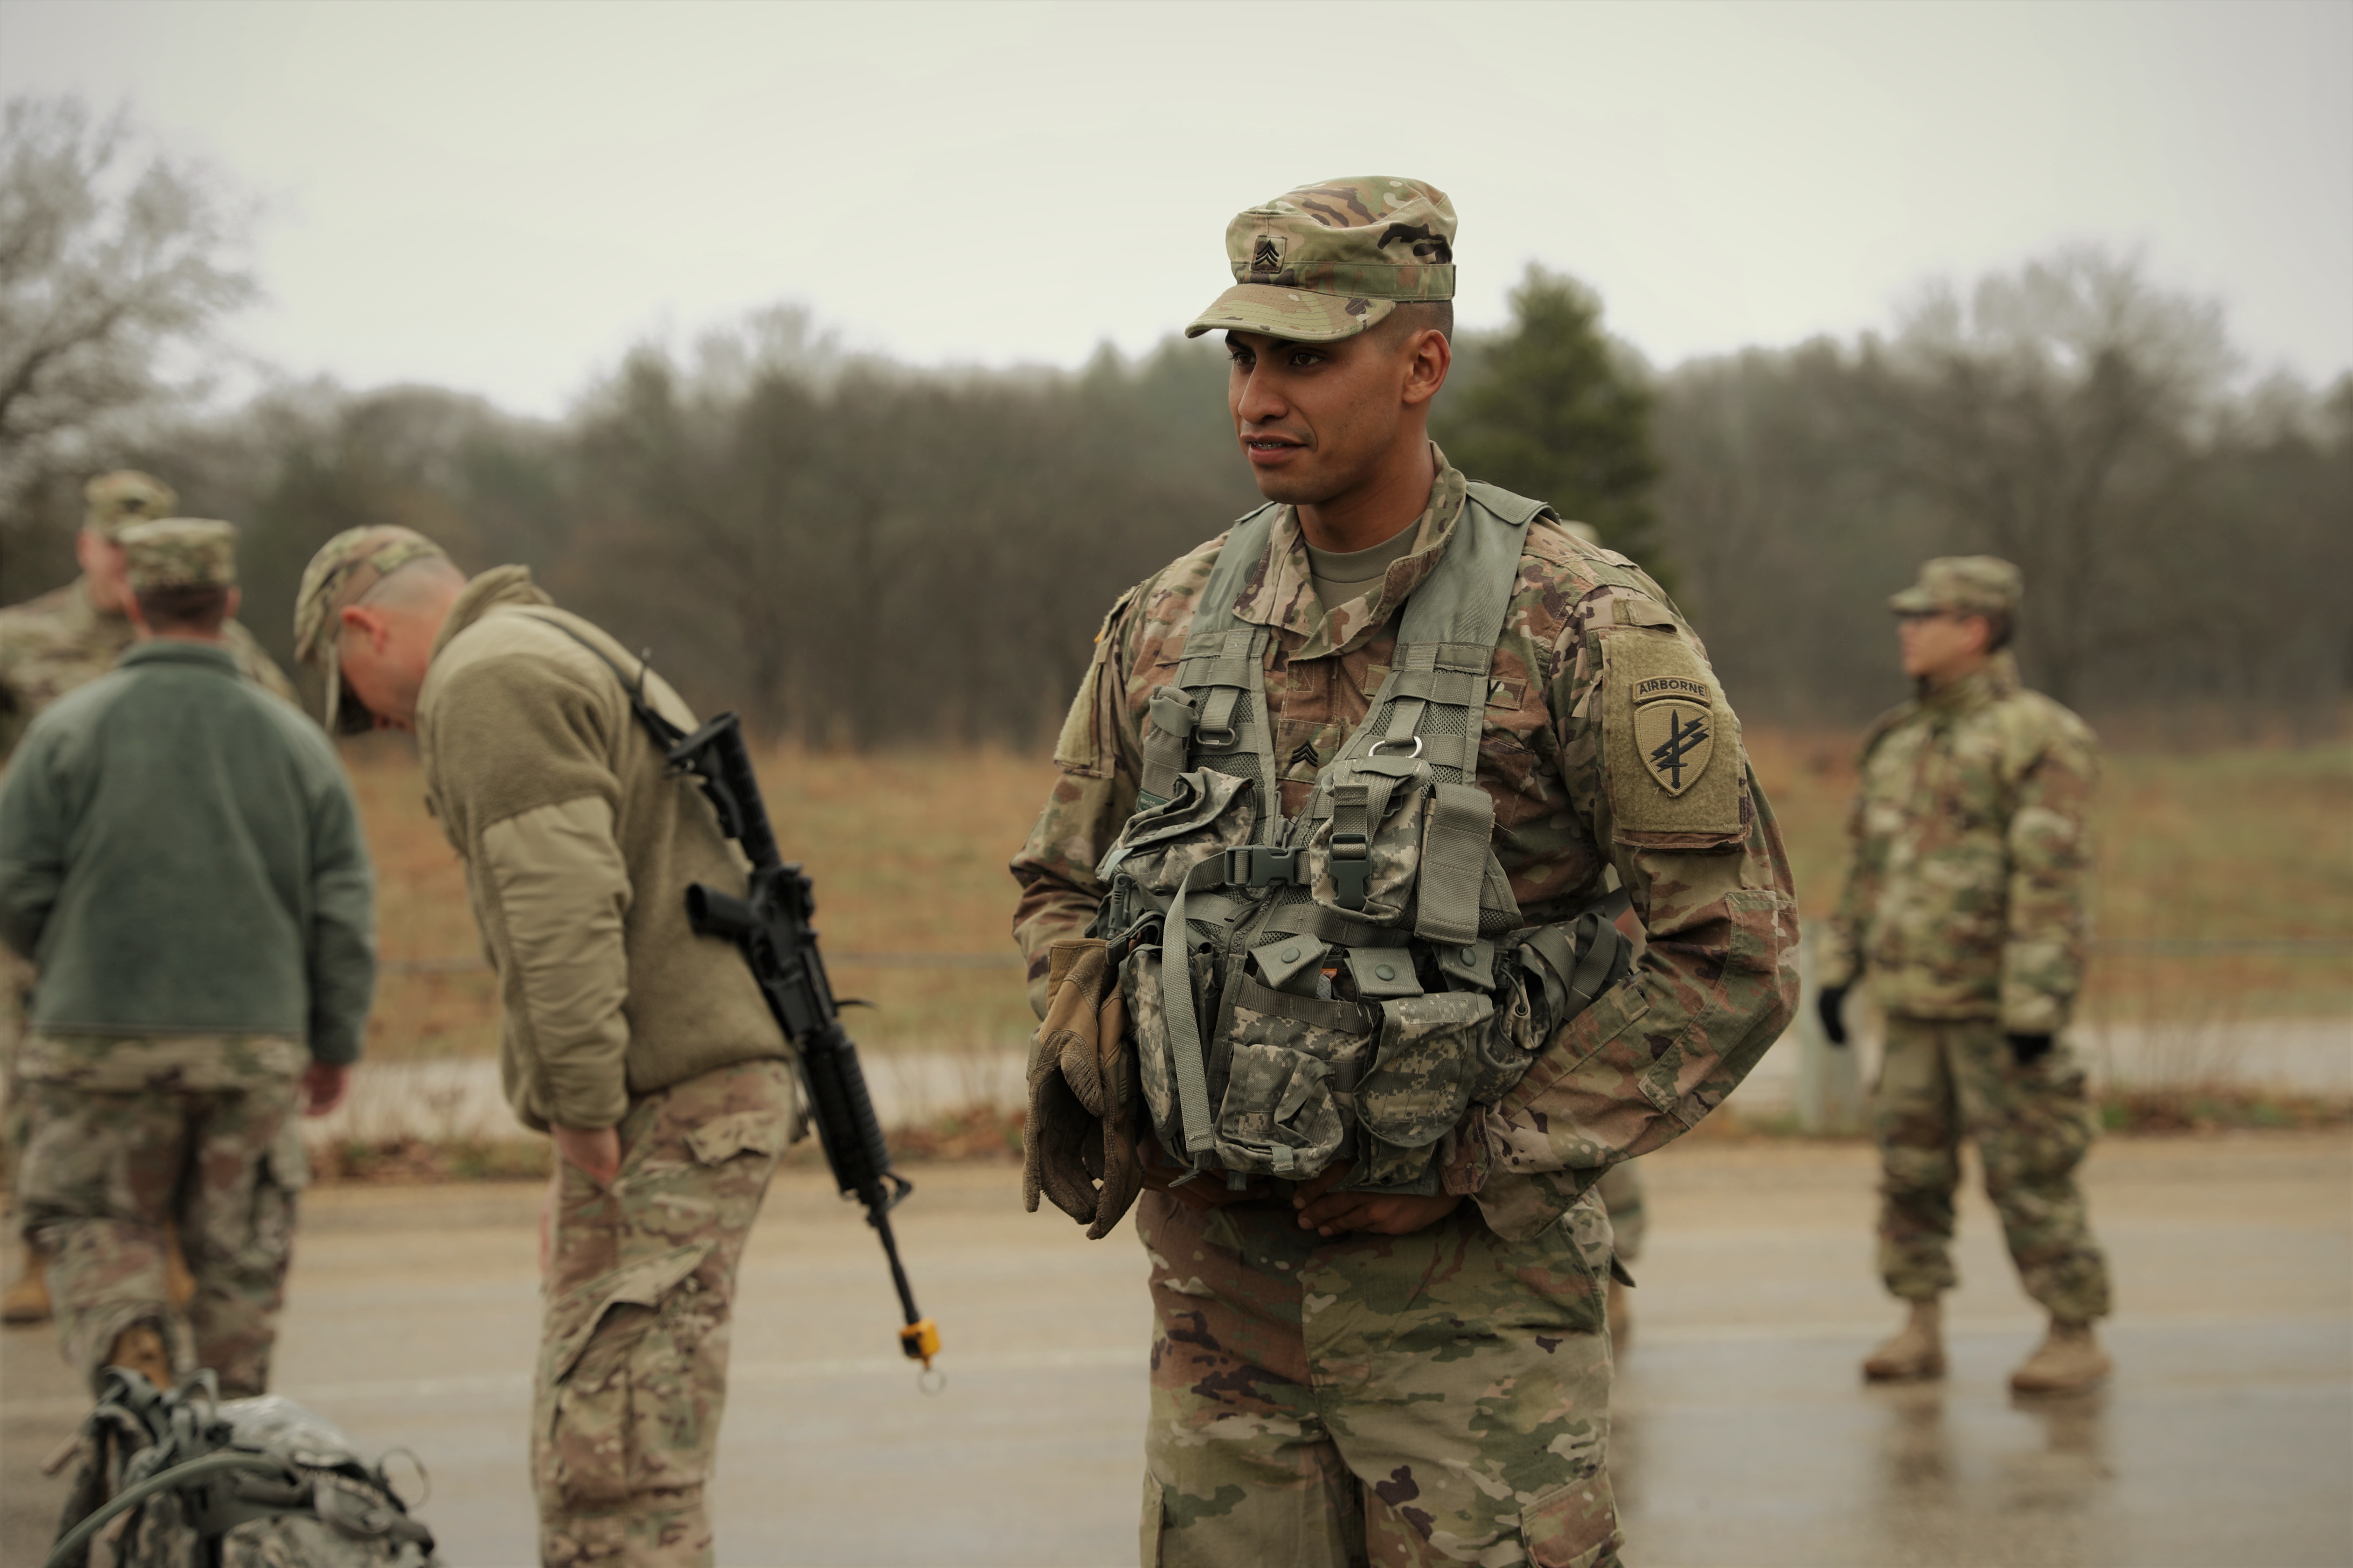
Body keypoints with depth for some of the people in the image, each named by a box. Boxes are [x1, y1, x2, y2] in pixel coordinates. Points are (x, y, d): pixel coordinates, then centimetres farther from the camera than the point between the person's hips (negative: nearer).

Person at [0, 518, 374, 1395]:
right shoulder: (293, 739, 3)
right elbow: (344, 914, 3)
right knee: (240, 1258, 11)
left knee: (92, 1228, 10)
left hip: (105, 1038, -2)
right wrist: (336, 1043, 16)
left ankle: (132, 1350, -16)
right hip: (256, 1045, 2)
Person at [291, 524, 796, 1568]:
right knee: (583, 1452, 15)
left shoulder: (488, 680, -7)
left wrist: (584, 1114, -17)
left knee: (613, 1465, -12)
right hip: (723, 1087, 10)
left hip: (659, 1111, -10)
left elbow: (561, 904, -20)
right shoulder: (583, 661, 26)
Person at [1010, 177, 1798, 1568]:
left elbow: (1737, 953, -9)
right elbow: (1062, 890, 21)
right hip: (1218, 1284, 5)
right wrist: (1112, 1106, 3)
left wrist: (1474, 1168, -11)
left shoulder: (1582, 629, -9)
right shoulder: (1168, 624, 6)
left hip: (1467, 1290, -4)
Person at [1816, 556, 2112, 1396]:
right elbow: (1868, 865, 21)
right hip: (1913, 1001, 7)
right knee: (1910, 1169, 8)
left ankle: (2076, 1338, 5)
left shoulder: (2040, 740, -11)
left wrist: (2035, 1005, -21)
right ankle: (1921, 1328, 17)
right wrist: (1838, 966, 17)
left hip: (1997, 1005, -7)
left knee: (2029, 1177, -3)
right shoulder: (1901, 741, 14)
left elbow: (2053, 879, -16)